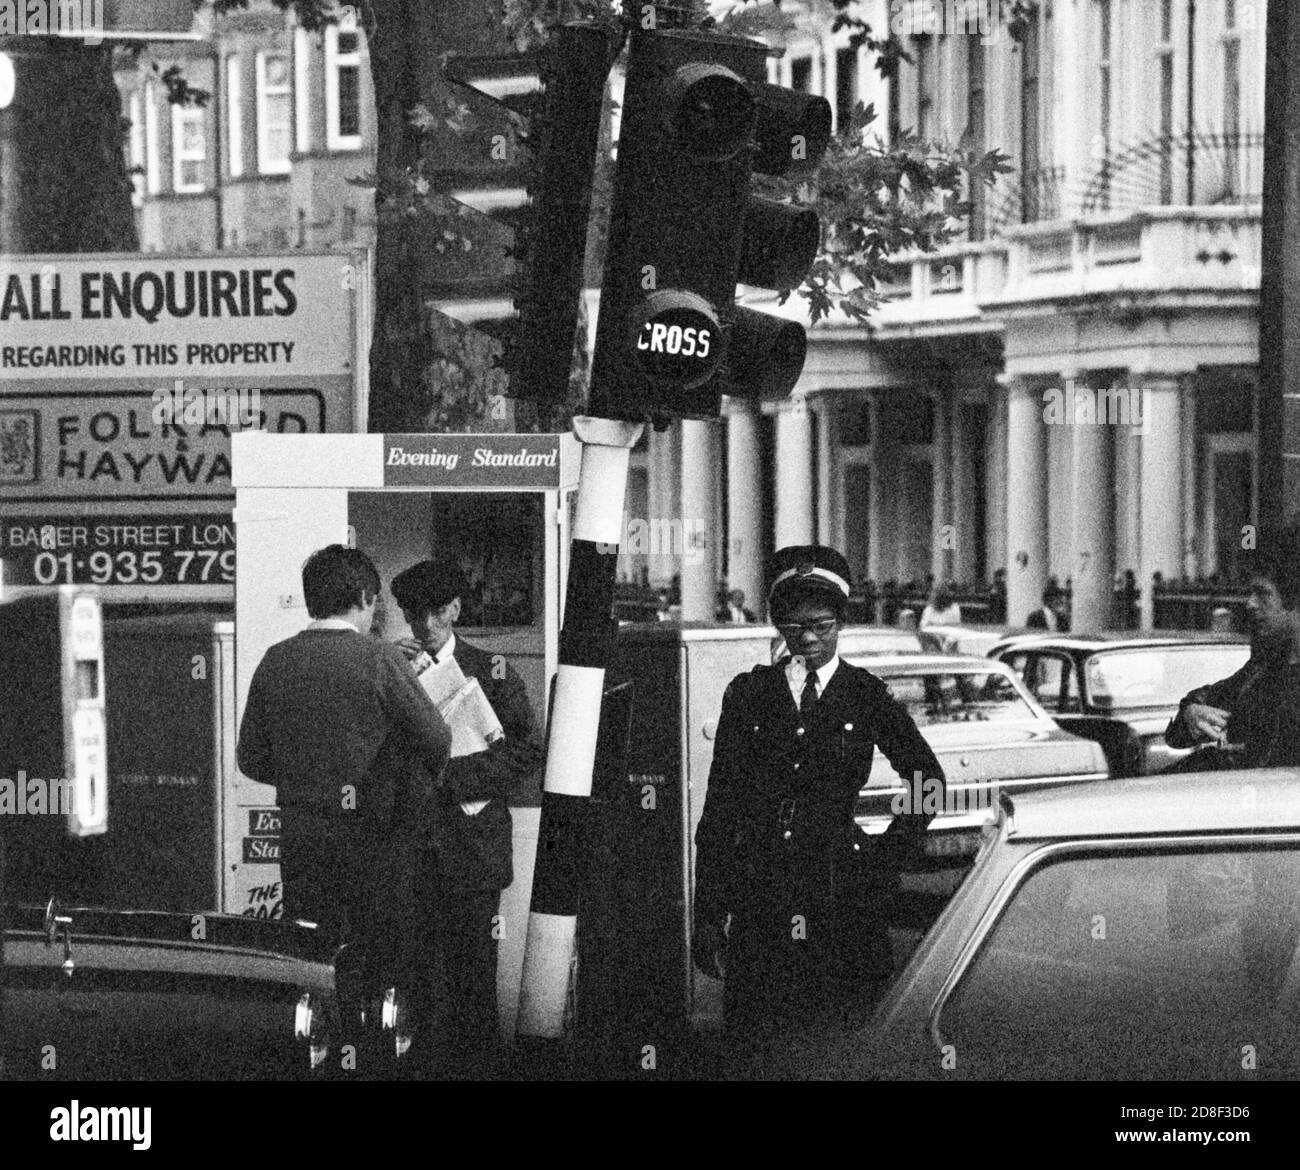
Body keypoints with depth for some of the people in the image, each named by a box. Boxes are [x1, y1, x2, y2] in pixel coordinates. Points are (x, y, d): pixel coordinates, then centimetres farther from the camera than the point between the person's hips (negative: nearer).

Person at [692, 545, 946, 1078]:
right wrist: (708, 915, 4)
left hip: (840, 900, -1)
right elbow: (718, 807, 9)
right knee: (753, 1053, -5)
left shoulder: (867, 697, 7)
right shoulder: (748, 694, 10)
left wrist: (890, 854, 8)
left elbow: (927, 779, 19)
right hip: (758, 903, 1)